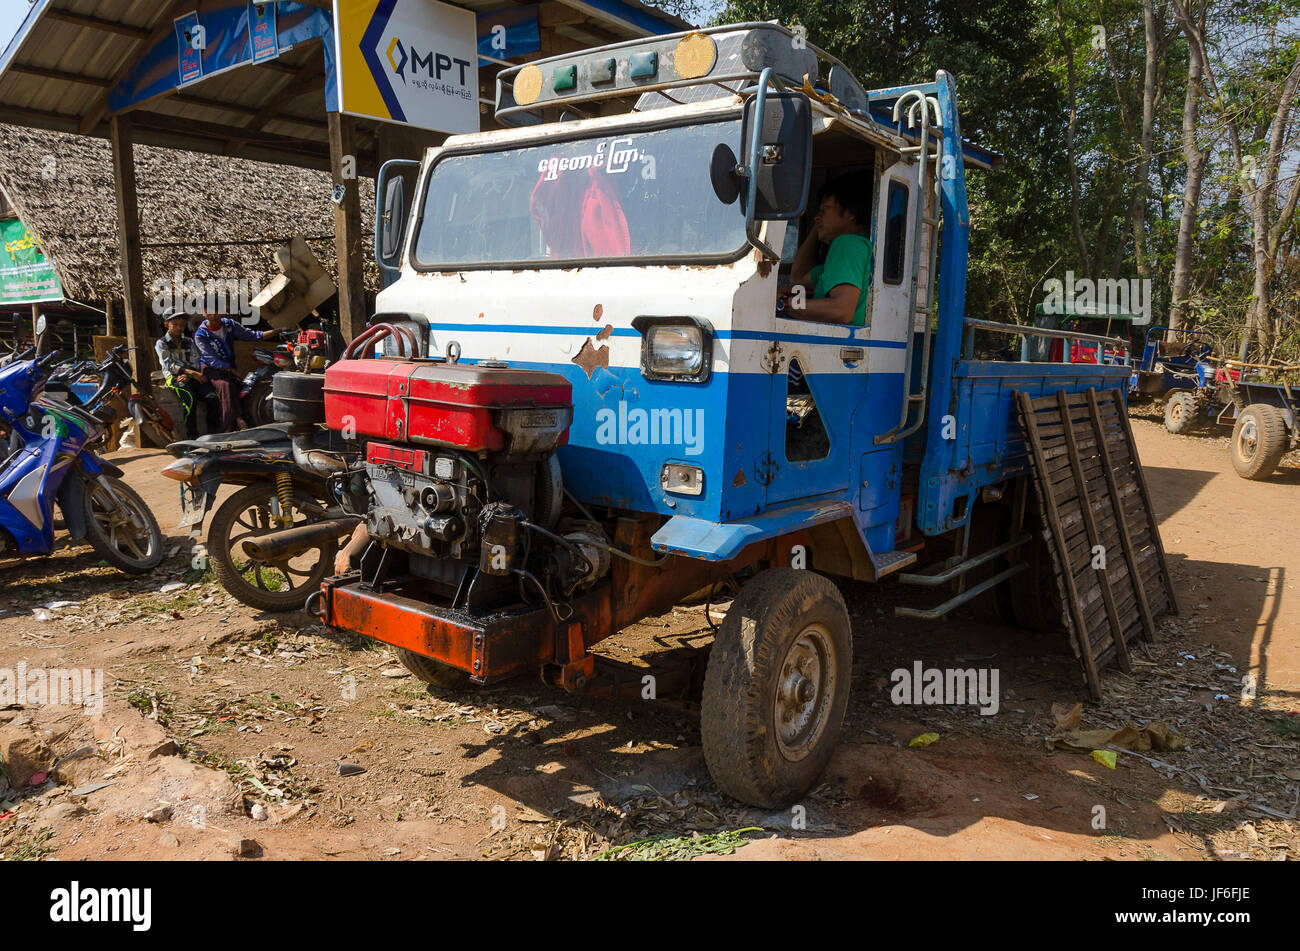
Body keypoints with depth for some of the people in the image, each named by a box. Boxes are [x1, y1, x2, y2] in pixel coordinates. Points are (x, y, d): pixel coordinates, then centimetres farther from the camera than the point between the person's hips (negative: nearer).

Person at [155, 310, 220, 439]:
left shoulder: (189, 341, 21)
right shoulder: (161, 344, 9)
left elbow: (195, 363, 10)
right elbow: (169, 365, -5)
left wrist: (187, 375, -12)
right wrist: (191, 372, -19)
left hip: (191, 376, 4)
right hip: (173, 377, -4)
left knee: (213, 397, -25)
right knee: (190, 397, -35)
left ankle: (213, 433, -21)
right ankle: (192, 435, -31)